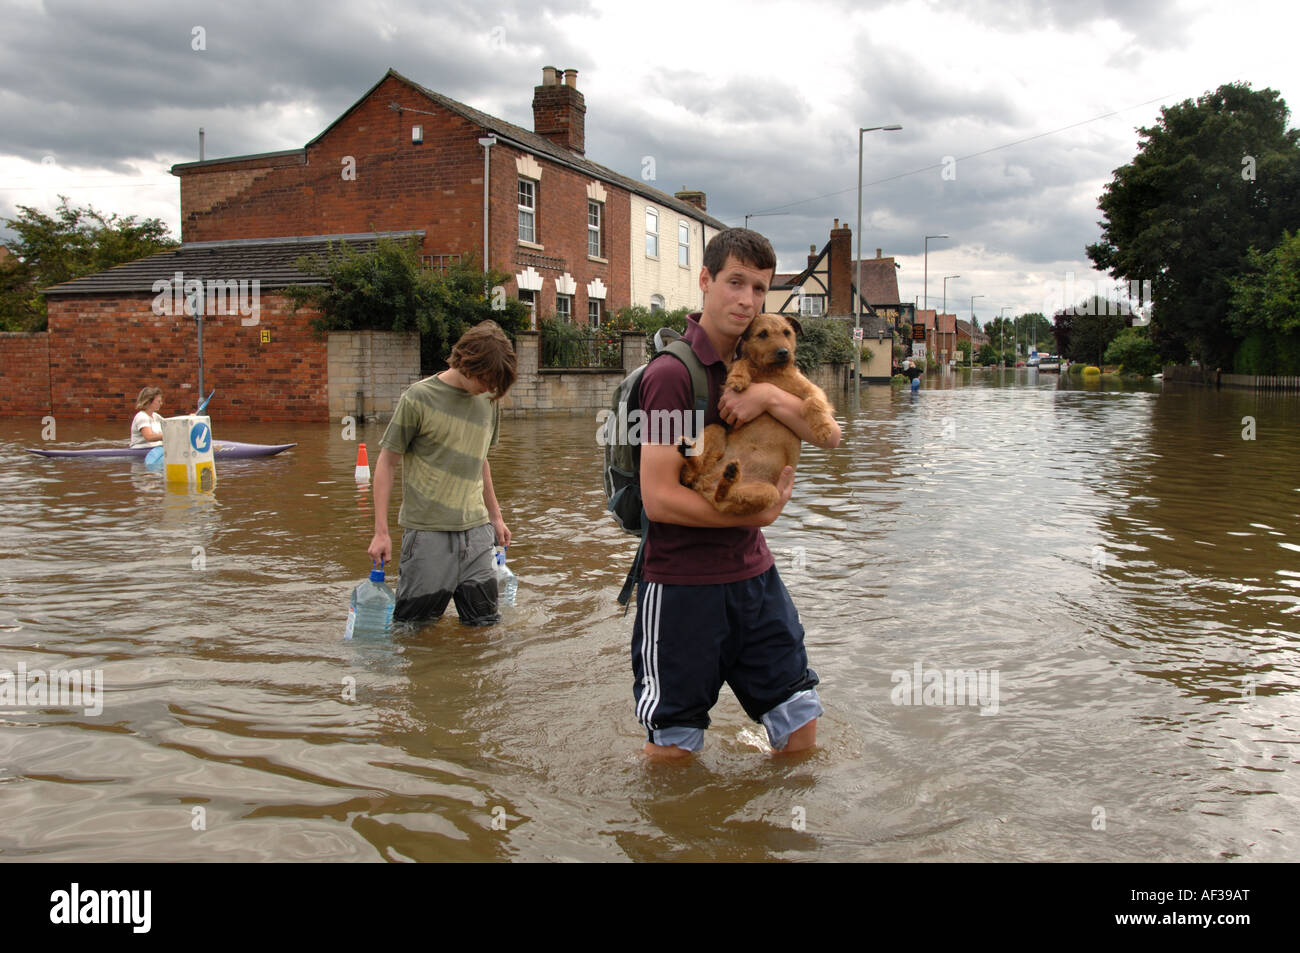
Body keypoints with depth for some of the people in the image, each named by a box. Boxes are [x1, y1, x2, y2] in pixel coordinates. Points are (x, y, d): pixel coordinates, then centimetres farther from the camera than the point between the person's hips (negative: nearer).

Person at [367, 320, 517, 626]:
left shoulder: (488, 401, 8)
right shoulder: (419, 397, -9)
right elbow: (386, 462, -5)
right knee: (414, 626, 0)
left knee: (485, 623, 7)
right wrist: (381, 531, -9)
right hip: (428, 531, -5)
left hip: (476, 530, 5)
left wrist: (495, 516, 25)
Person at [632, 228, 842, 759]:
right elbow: (659, 499, -20)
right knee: (674, 746, 7)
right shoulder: (673, 374, -15)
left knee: (800, 725, 14)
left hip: (753, 573, 7)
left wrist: (772, 398, -18)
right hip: (683, 584, -7)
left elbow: (829, 436, 0)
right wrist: (756, 514, -12)